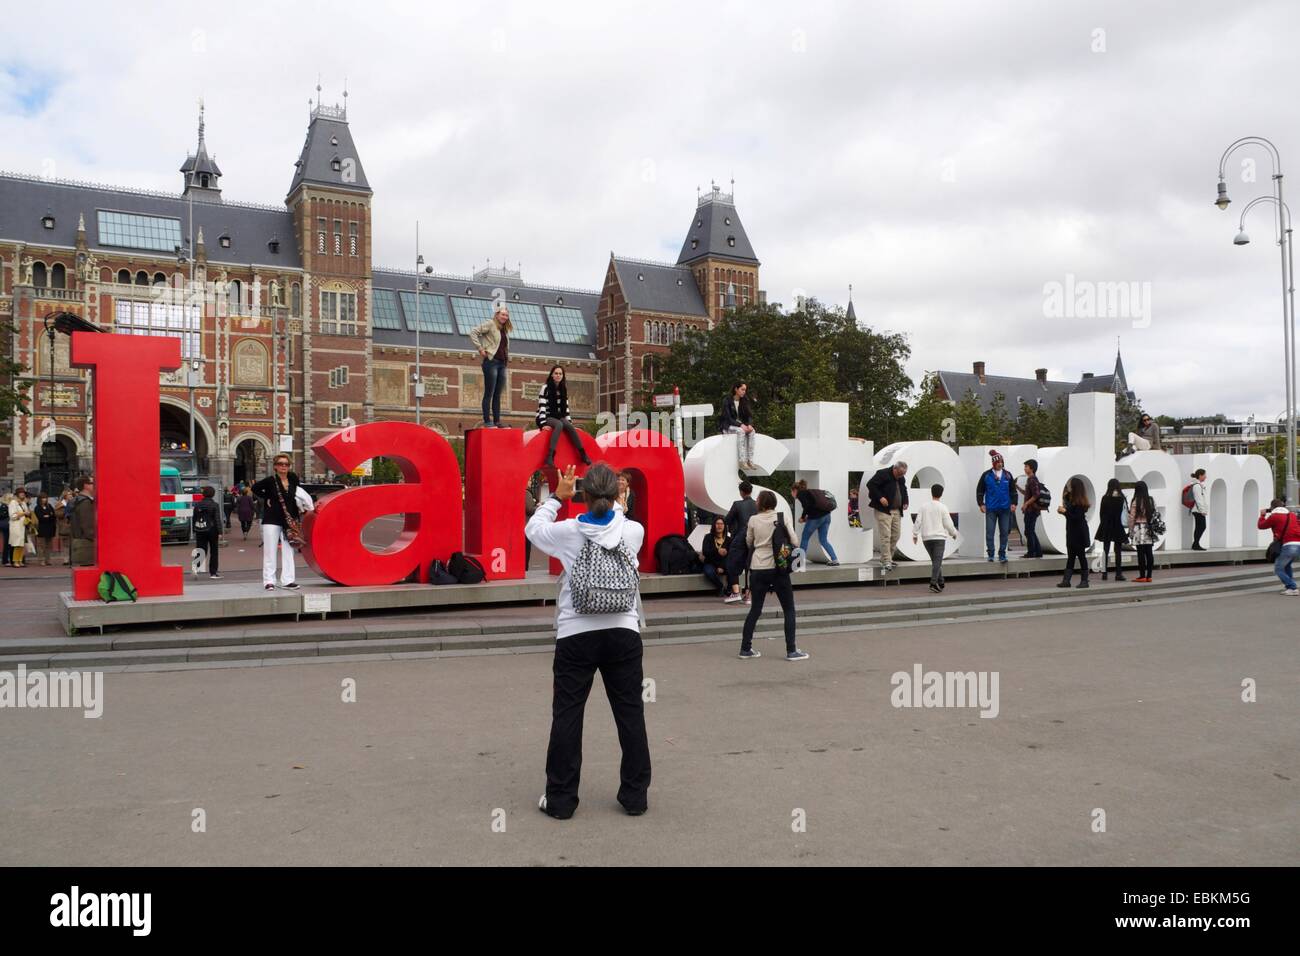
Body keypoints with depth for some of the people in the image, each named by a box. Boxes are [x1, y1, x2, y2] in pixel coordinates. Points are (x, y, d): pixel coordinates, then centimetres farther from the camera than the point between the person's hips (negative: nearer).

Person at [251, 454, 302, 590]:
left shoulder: (293, 478, 5)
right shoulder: (270, 480, -7)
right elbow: (255, 488, 5)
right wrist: (267, 498, -2)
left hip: (289, 520, 4)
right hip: (272, 520, -4)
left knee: (288, 551, 5)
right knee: (270, 551, -1)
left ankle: (287, 580, 9)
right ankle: (269, 581, 3)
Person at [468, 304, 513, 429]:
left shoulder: (506, 330, 18)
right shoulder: (490, 324, -2)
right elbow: (473, 332, -10)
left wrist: (507, 357, 14)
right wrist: (480, 348, -13)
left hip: (502, 363, 7)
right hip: (491, 362, -7)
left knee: (498, 394, 8)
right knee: (489, 393, -6)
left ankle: (497, 421, 11)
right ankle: (487, 422, -4)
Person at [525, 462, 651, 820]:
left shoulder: (568, 532, -6)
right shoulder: (634, 531, -3)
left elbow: (533, 528, 15)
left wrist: (556, 497, 24)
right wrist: (613, 500, 30)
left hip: (576, 635, -1)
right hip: (623, 633, 2)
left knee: (567, 717, 7)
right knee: (630, 715, 10)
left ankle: (560, 799, 13)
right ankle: (635, 795, 18)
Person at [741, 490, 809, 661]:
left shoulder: (753, 520, -1)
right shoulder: (781, 518, -6)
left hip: (758, 568, 3)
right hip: (778, 568, -3)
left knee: (755, 609, 13)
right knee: (789, 609, 7)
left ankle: (745, 648, 15)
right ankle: (791, 650, 4)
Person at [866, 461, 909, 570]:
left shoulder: (902, 479, 13)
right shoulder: (883, 474, -11)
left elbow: (904, 490, 29)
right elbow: (870, 485, -15)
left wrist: (905, 502, 12)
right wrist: (880, 497, -21)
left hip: (897, 511, 8)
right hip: (883, 510, -8)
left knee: (896, 535, 8)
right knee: (885, 536, -11)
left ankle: (886, 558, 20)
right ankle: (886, 561, -9)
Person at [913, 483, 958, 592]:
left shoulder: (924, 506, 3)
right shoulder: (942, 508, -3)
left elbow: (918, 521, 0)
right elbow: (948, 524, 0)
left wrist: (915, 534, 9)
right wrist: (954, 533, 17)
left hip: (926, 538, 3)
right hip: (939, 537, -3)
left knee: (935, 560, 15)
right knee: (937, 561, -9)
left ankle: (940, 582, 19)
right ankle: (934, 582, -23)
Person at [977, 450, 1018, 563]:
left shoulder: (1007, 475, 7)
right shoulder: (986, 475, 0)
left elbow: (1013, 490, 12)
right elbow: (980, 490, 4)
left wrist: (1013, 503, 3)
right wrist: (981, 504, -2)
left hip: (1005, 508, 2)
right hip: (991, 509, -2)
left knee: (1004, 532, 4)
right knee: (989, 532, -2)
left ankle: (1002, 554, 12)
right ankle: (990, 554, 8)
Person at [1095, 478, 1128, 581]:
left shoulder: (1105, 498, -3)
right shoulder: (1121, 498, -7)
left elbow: (1101, 513, -1)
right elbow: (1125, 513, -8)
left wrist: (1104, 523, 10)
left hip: (1106, 526, 2)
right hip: (1118, 526, -2)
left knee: (1105, 550, 8)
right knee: (1118, 551, 4)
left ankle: (1104, 573, 7)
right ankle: (1118, 574, 2)